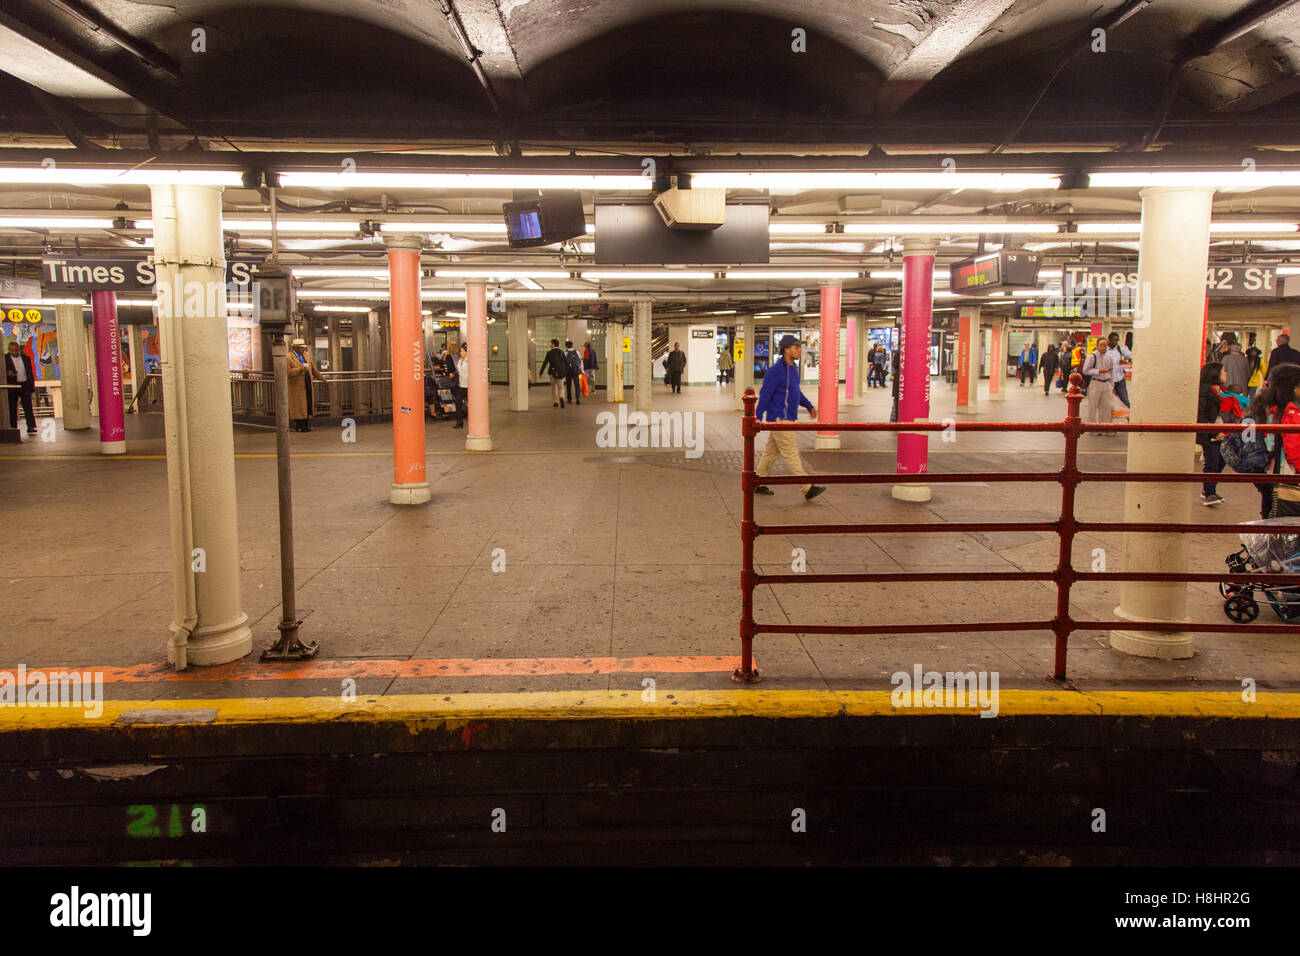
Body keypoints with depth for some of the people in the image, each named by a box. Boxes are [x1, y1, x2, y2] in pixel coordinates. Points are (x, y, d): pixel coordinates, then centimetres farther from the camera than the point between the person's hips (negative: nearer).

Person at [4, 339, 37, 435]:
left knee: (28, 407, -4)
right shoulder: (5, 359, 3)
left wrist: (32, 387, 9)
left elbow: (30, 373, 13)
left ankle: (31, 427, -5)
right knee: (12, 409, 4)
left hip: (25, 385, 1)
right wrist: (7, 374, -22)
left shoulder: (26, 358, 11)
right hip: (12, 386, -1)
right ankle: (13, 429, 11)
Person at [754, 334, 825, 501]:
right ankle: (808, 489, -8)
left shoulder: (793, 369, 13)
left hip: (787, 419, 9)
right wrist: (758, 419, -19)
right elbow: (765, 395, -17)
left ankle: (758, 484, 24)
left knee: (771, 452, 15)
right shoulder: (776, 372, -16)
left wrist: (809, 406, 18)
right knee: (792, 454, -8)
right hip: (779, 420, -9)